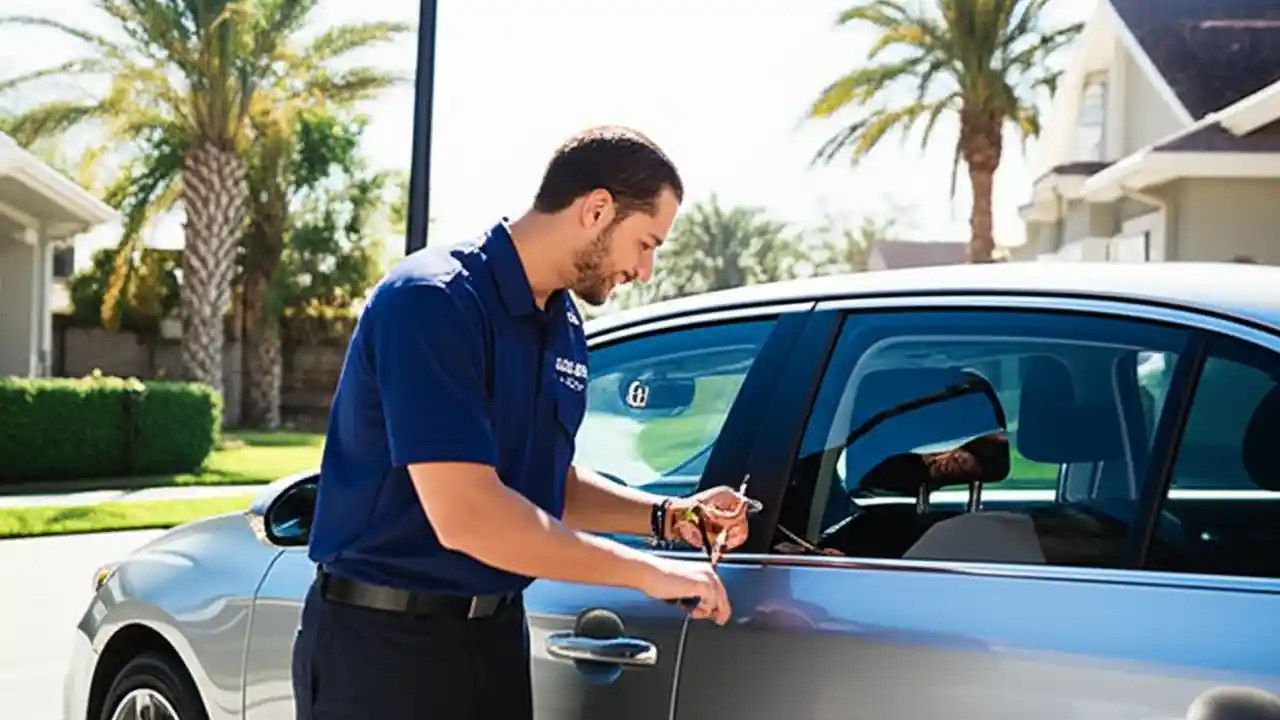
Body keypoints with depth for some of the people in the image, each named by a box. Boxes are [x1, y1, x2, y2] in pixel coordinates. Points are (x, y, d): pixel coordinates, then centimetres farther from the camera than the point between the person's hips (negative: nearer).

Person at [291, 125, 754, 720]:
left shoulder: (564, 326, 6)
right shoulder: (432, 301, -20)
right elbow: (466, 515, -28)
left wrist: (666, 517, 2)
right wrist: (646, 571, -21)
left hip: (498, 635, 8)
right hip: (382, 643, -8)